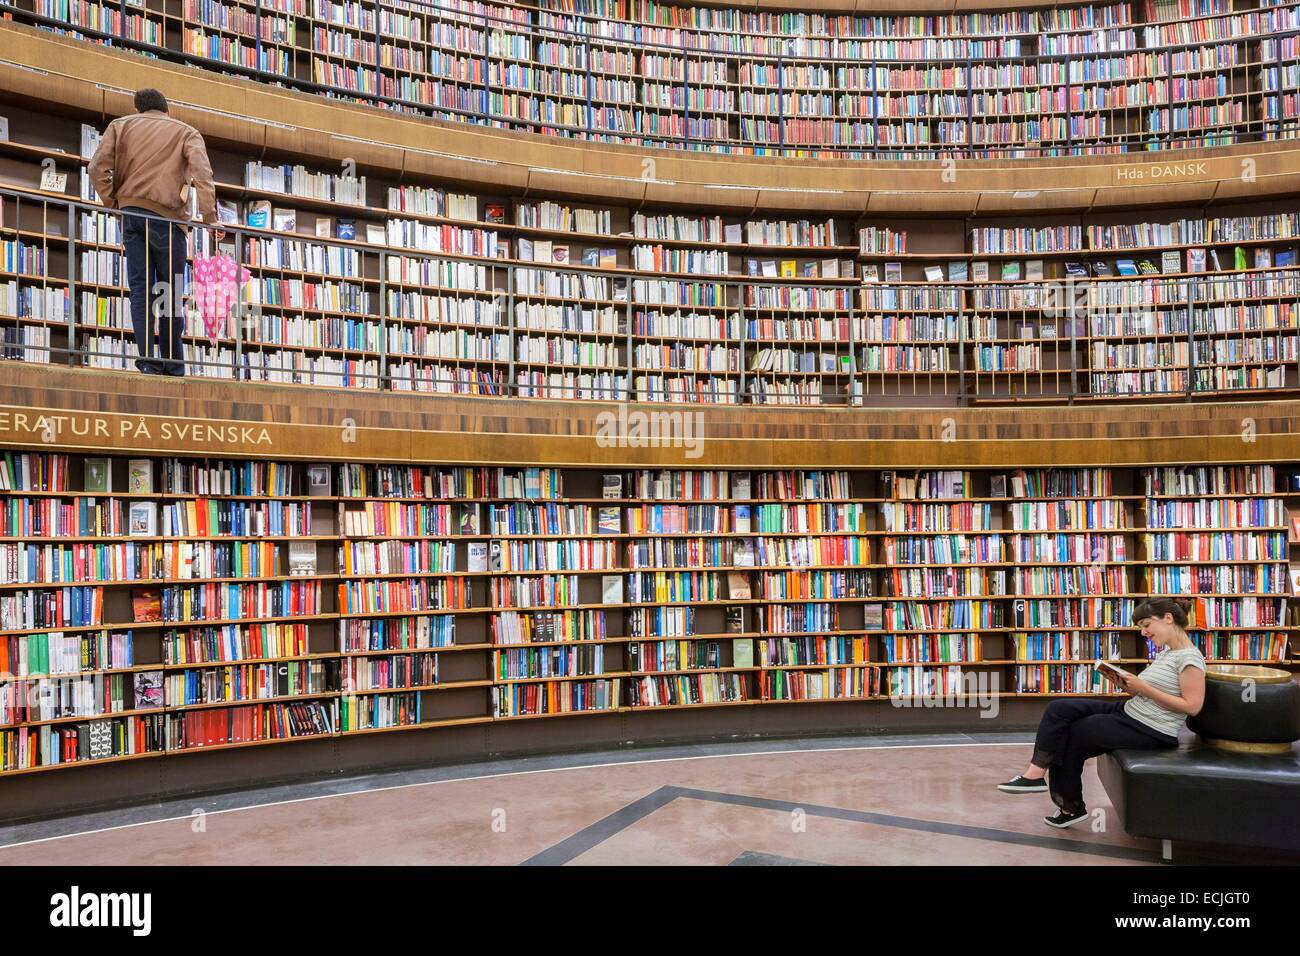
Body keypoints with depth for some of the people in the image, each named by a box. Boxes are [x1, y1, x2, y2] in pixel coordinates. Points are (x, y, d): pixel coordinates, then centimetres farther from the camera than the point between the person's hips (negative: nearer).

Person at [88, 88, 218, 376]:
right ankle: (173, 365, 2)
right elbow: (201, 171, -8)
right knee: (171, 290, 2)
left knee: (140, 288, 3)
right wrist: (209, 216, -13)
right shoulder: (186, 132, 11)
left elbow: (98, 168, 4)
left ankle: (148, 360, -6)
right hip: (166, 216, -3)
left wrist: (112, 203, 9)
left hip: (130, 212, 3)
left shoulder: (121, 124, 18)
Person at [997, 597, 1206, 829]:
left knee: (1072, 735, -1)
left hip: (1152, 730, -9)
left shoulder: (1189, 657, -15)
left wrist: (1143, 688, -20)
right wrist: (1130, 686, -2)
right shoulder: (1165, 652, 14)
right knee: (1059, 709, -4)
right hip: (1131, 713, 9)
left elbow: (1193, 706, -21)